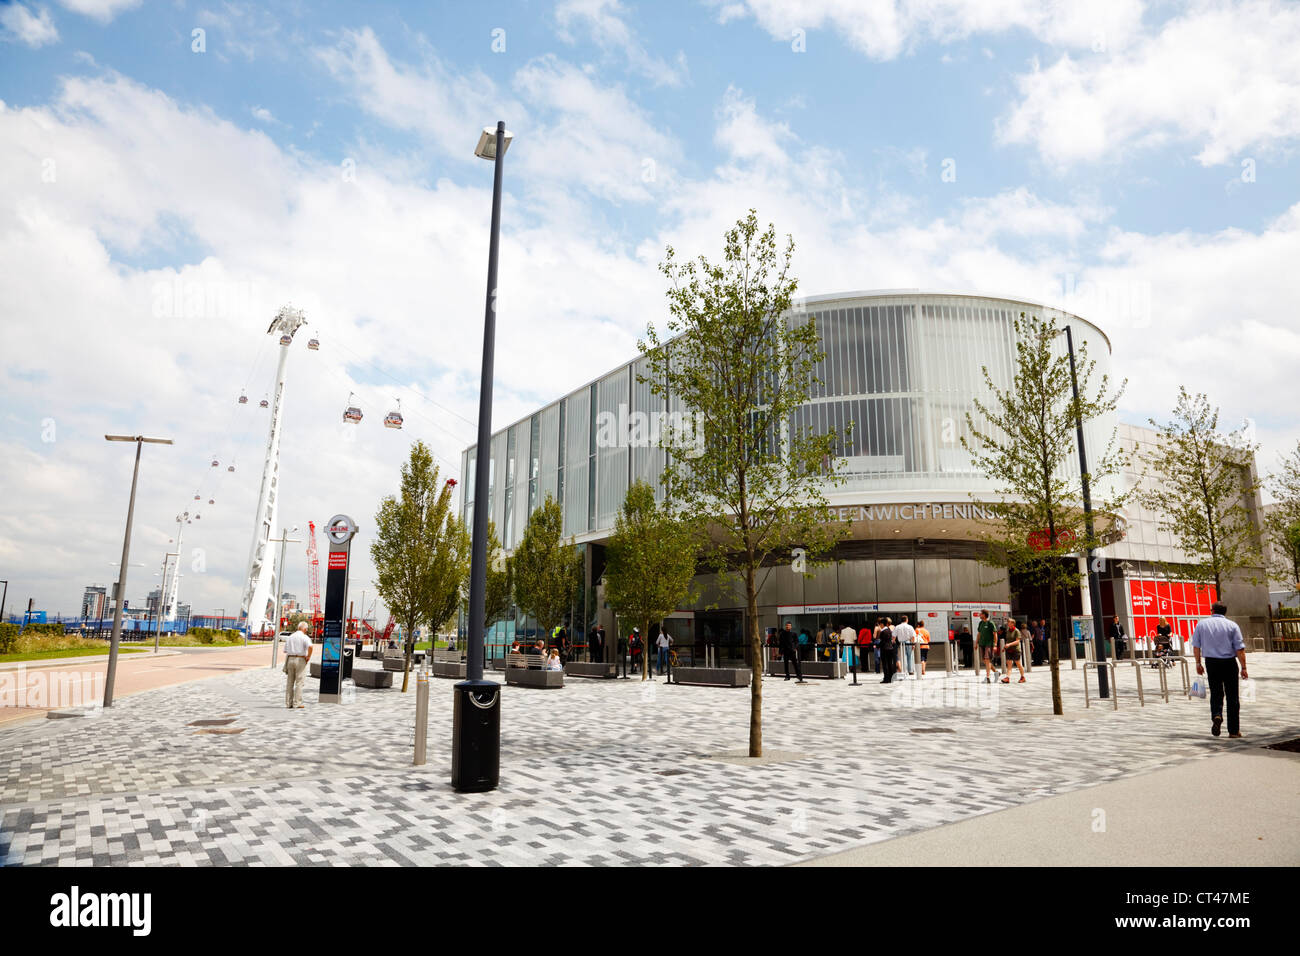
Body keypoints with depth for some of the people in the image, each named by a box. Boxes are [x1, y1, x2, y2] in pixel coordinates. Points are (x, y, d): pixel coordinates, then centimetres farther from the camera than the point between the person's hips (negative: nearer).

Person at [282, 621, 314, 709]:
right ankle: (297, 702, -3)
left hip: (290, 659, 6)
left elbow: (286, 651, 16)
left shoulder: (290, 637, 14)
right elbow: (310, 647, -24)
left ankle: (288, 703, 13)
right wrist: (308, 656, -11)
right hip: (300, 660, -5)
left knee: (289, 682, 10)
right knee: (299, 682, -2)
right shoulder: (305, 637, -6)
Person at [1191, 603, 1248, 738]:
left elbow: (1196, 646, 3)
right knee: (1232, 697, 7)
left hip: (1211, 662, 1)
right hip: (1229, 662, -1)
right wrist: (1243, 668, -1)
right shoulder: (1232, 625, -1)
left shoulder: (1201, 624, 3)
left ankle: (1216, 716, -15)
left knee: (1215, 693, 12)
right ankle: (1233, 730, 11)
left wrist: (1198, 663, 12)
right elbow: (1240, 649, -5)